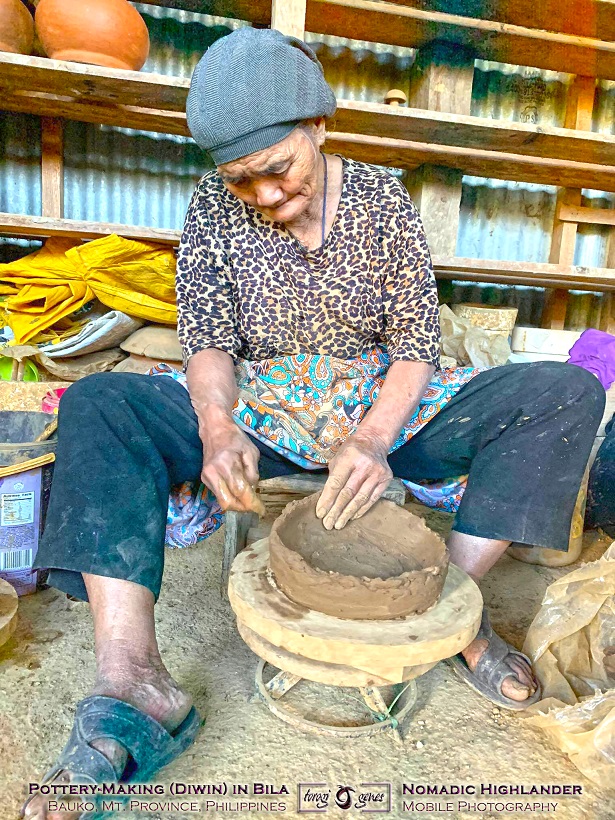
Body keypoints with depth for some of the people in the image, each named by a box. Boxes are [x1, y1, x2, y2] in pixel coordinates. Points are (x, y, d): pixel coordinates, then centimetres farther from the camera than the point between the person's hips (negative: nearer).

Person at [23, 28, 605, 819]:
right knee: (97, 405, -23)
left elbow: (417, 343, -8)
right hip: (260, 411, 0)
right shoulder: (215, 204, -4)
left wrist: (374, 439, -26)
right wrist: (218, 428, -31)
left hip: (382, 405, 1)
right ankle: (131, 685, -32)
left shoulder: (381, 196, -4)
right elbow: (209, 340, -10)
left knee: (570, 393, -15)